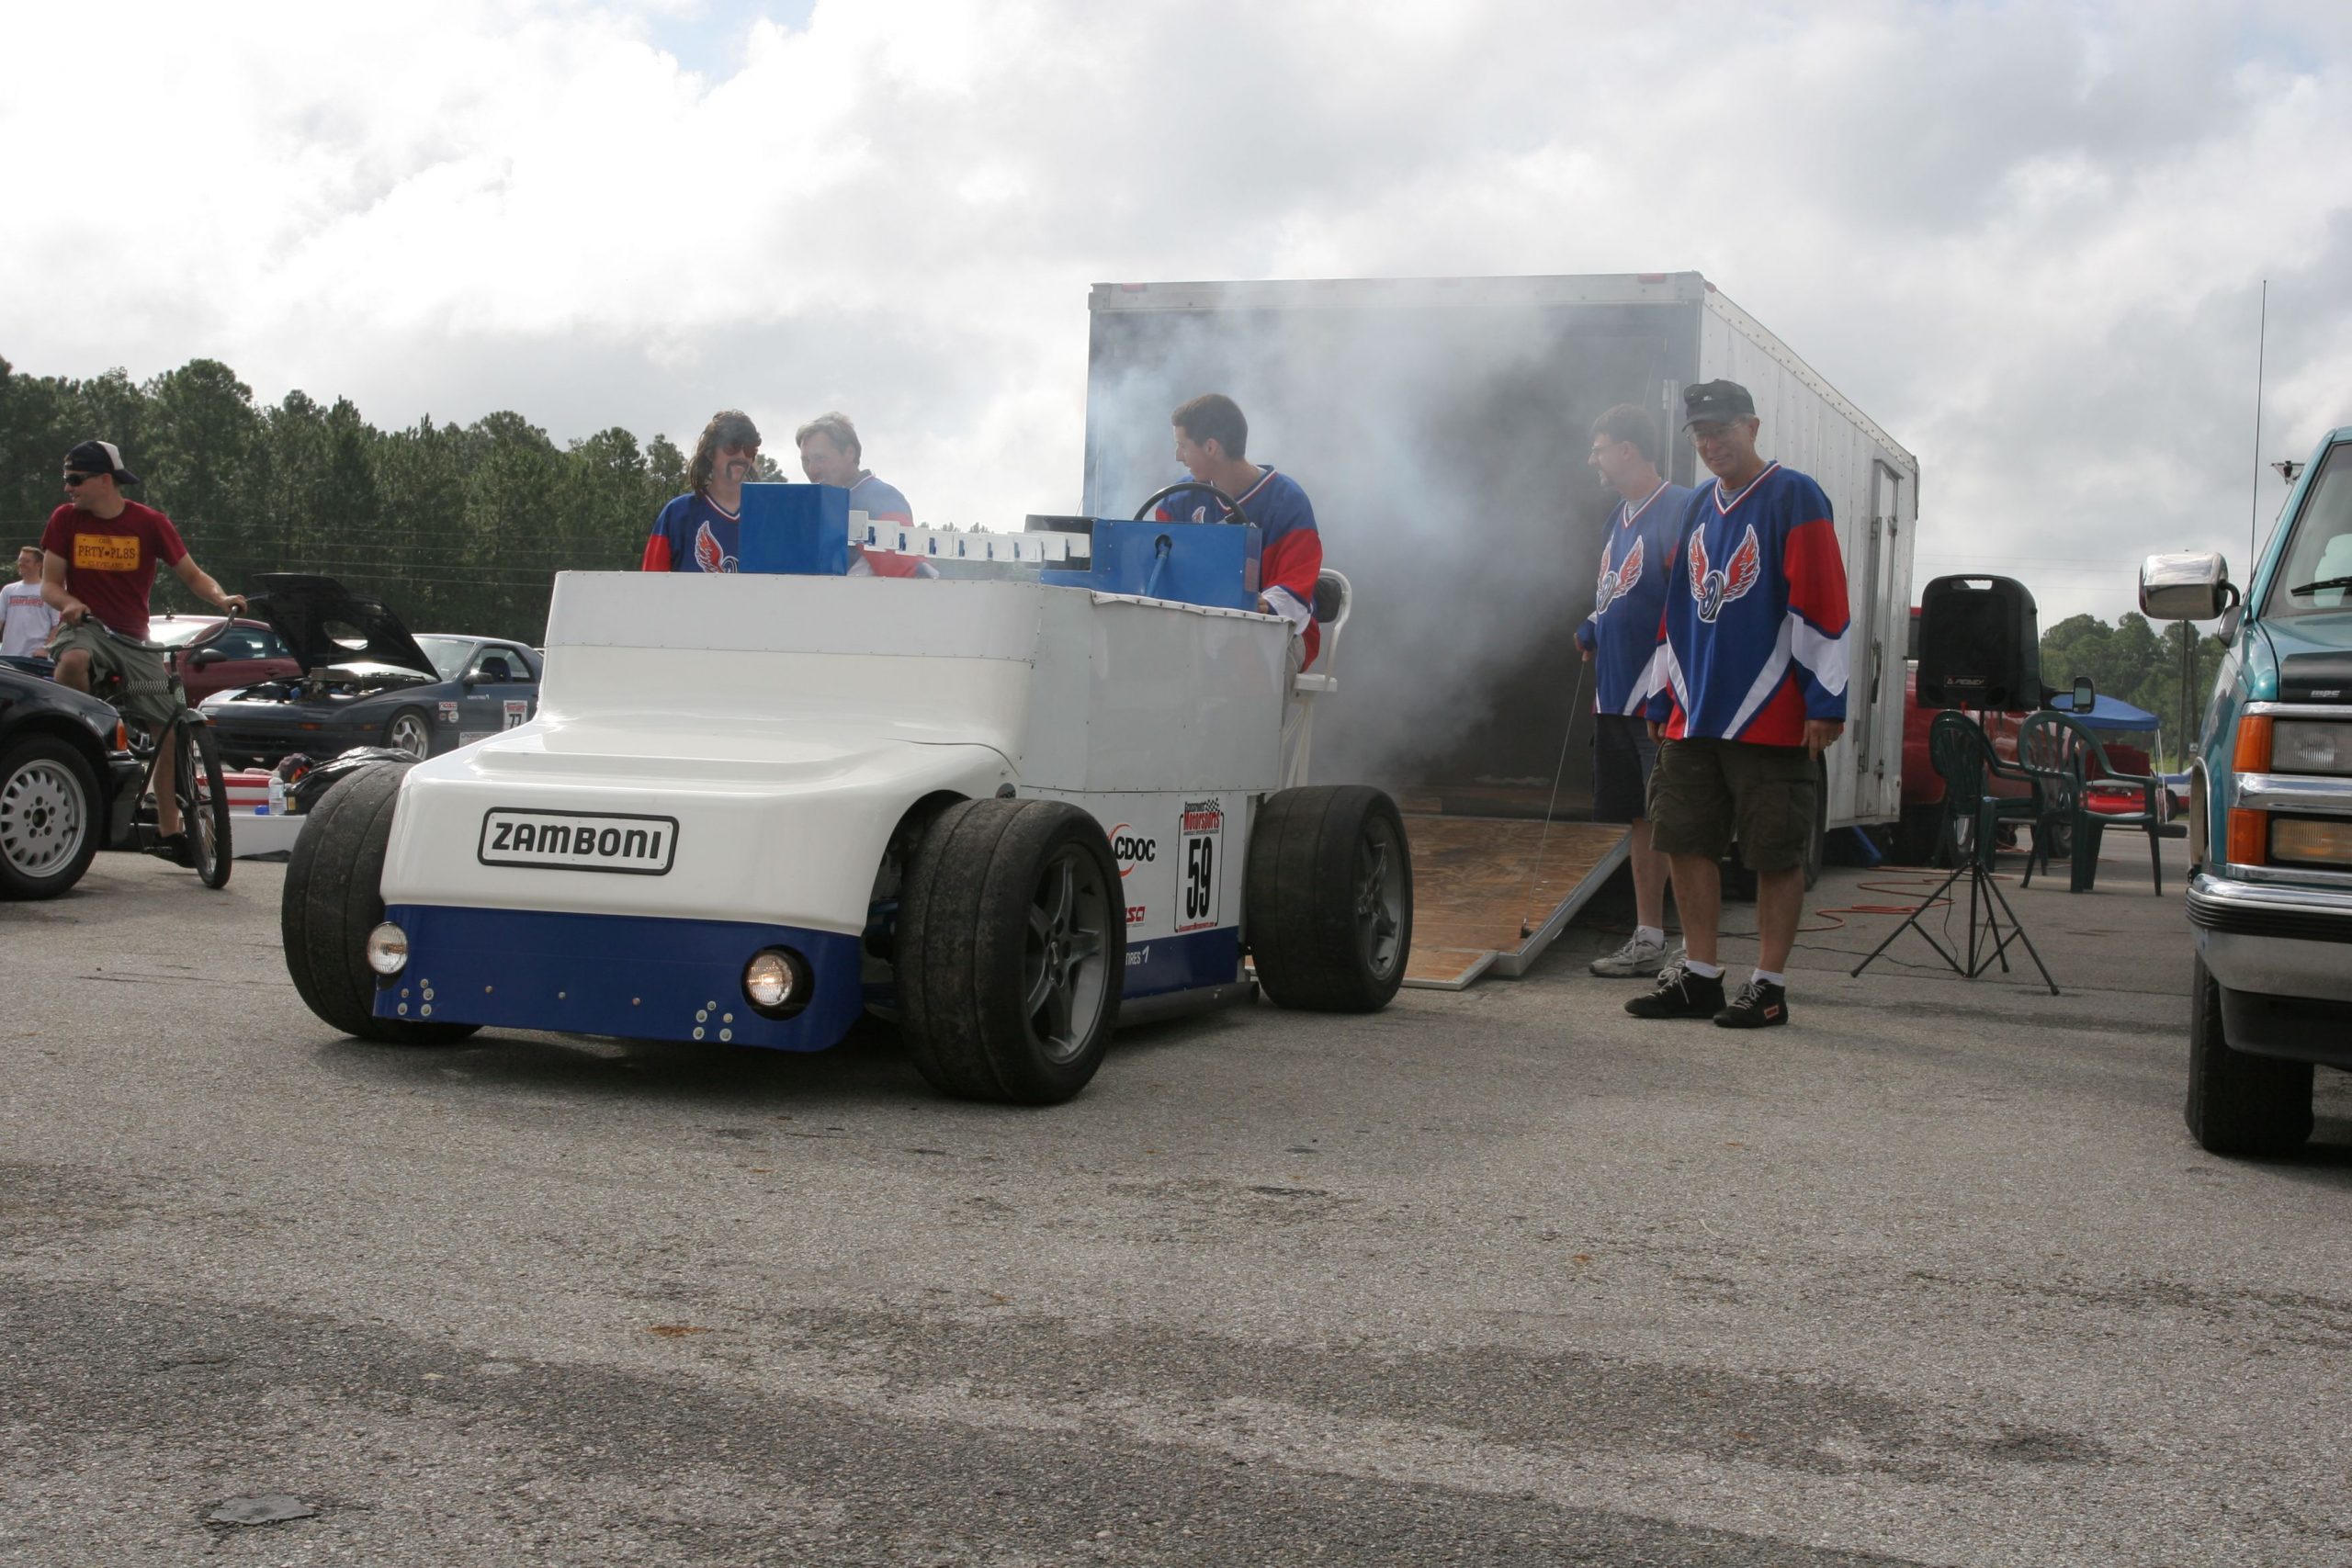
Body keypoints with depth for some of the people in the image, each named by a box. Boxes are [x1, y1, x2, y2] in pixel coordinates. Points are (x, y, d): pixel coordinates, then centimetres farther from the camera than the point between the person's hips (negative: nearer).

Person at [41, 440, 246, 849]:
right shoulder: (65, 519, 2)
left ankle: (169, 831, 3)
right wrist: (69, 603, -22)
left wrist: (221, 599, -19)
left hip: (133, 638, 1)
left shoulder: (150, 523, -2)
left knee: (168, 730, -7)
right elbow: (49, 584, 2)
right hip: (84, 627, -1)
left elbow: (192, 574, 2)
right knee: (73, 661, -40)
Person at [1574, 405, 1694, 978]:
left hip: (1662, 699, -9)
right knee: (1639, 818, 14)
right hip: (1616, 694, 9)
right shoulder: (1620, 517, 18)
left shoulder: (1679, 510, -12)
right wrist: (1591, 632, 7)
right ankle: (1647, 939, 21)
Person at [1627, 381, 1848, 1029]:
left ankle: (1769, 986, 8)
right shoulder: (1699, 507, 16)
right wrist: (1665, 701, 19)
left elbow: (1819, 603, -11)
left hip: (1771, 721, -7)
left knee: (1776, 854, 0)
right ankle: (1699, 977, 15)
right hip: (1694, 719, 7)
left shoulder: (1793, 497, -5)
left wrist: (1824, 702, -16)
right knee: (1687, 843, 6)